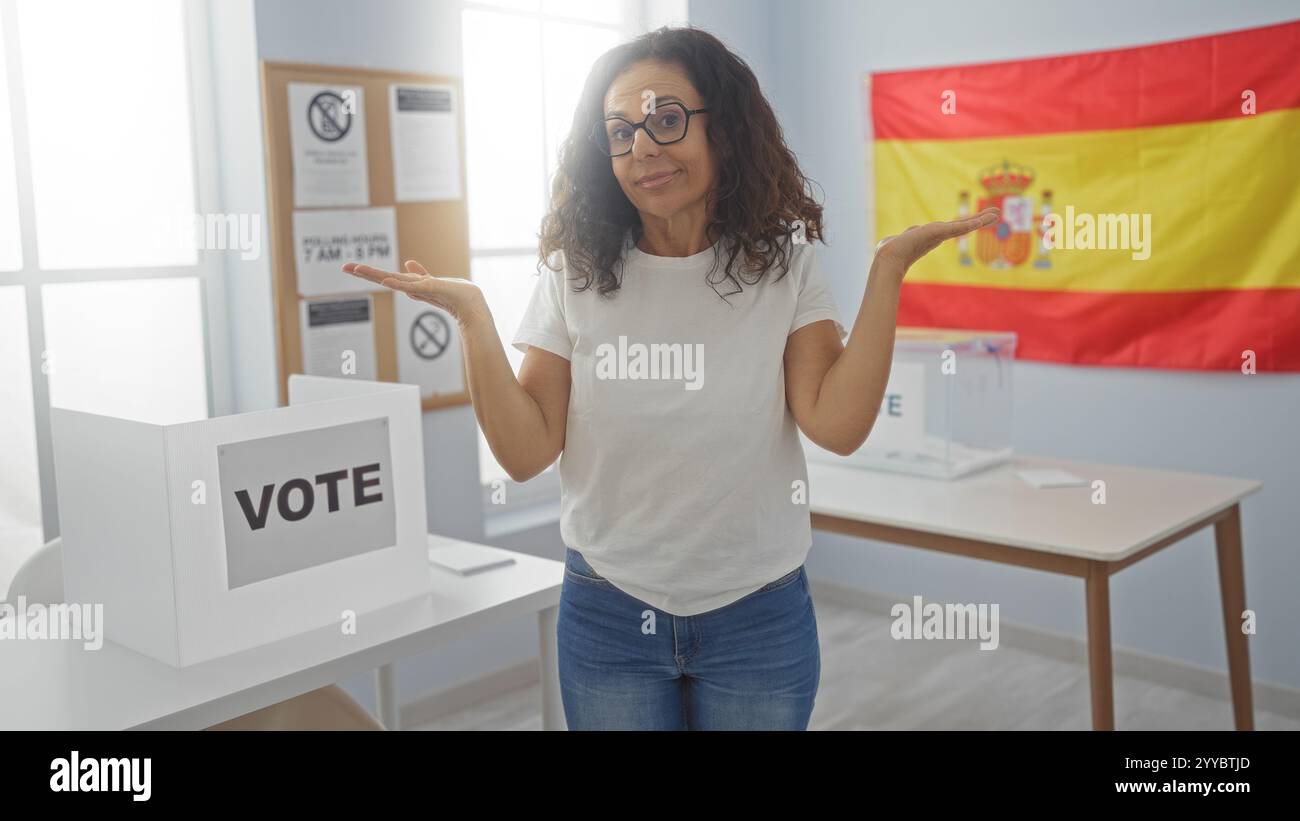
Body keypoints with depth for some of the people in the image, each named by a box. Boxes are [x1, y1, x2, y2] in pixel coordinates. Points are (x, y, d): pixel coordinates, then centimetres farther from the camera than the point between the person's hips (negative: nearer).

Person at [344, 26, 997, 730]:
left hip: (759, 617, 0)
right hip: (608, 615, 1)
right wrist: (473, 317, -17)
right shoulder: (575, 275, -4)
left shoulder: (781, 265, -5)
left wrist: (887, 270, -19)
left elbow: (837, 426, -16)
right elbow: (526, 454, -8)